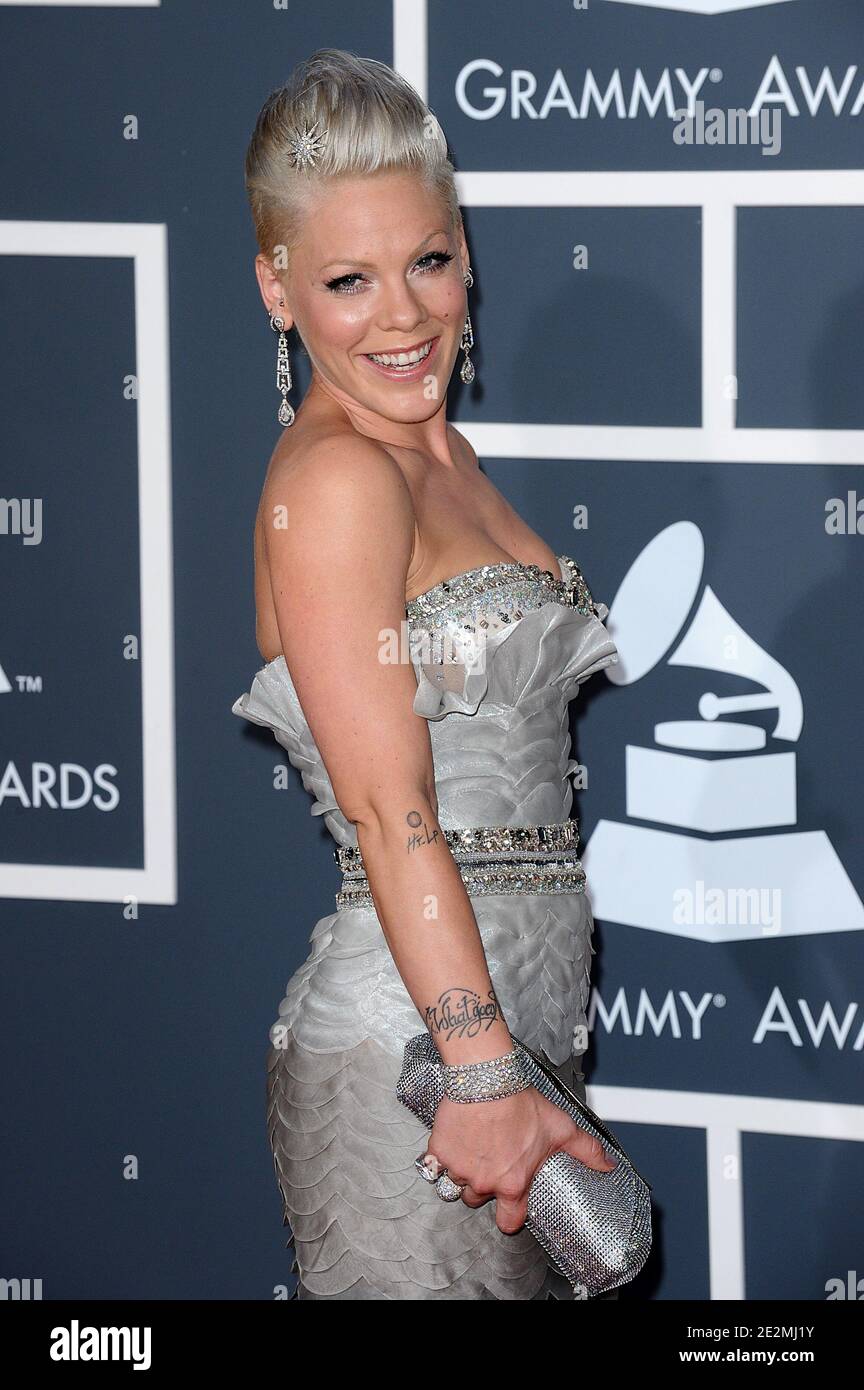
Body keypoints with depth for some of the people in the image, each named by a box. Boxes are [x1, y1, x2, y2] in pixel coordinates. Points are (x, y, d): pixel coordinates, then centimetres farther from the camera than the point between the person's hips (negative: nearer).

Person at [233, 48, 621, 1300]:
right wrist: (484, 1077, -23)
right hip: (416, 1053, -9)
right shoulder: (333, 480, -12)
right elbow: (391, 813, -19)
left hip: (523, 1027, 9)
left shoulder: (442, 457, 15)